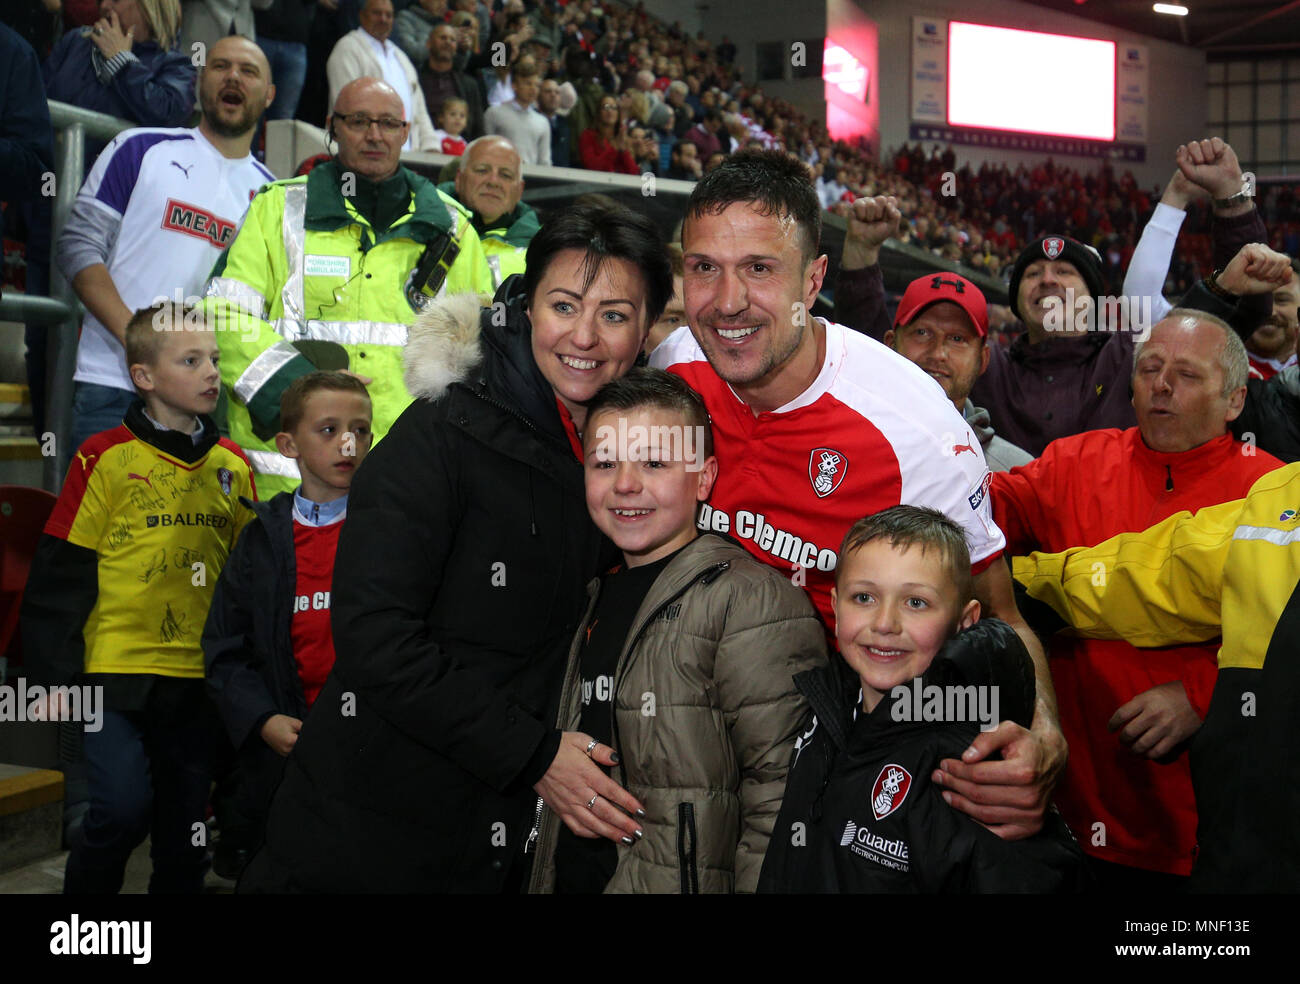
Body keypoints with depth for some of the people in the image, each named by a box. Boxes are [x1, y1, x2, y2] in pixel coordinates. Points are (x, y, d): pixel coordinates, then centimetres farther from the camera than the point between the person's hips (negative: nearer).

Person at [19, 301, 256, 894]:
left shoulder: (233, 466, 8)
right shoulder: (106, 459, -6)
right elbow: (61, 573, -5)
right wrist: (57, 673, -7)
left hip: (201, 676, 4)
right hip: (117, 669, -4)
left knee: (185, 828, 11)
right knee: (123, 808, -13)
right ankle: (86, 887, 12)